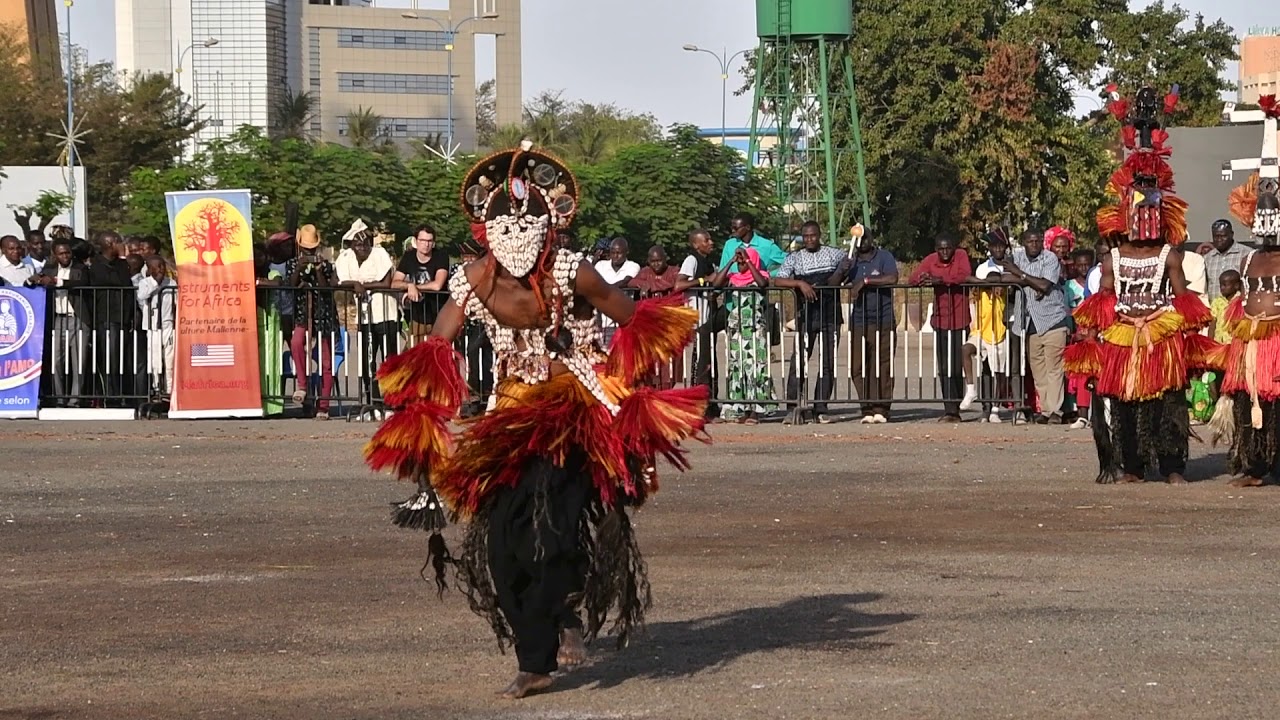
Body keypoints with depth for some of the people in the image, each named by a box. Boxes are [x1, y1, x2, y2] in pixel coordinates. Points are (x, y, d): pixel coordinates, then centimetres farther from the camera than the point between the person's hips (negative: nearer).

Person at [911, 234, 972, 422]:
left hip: (960, 320, -3)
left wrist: (940, 280, -27)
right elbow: (914, 278, -3)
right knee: (944, 369, 3)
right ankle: (950, 410, 7)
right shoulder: (930, 260, 4)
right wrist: (922, 279, -26)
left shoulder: (961, 256, -3)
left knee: (956, 367, -3)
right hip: (940, 320, 3)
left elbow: (964, 276, -21)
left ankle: (954, 409, 5)